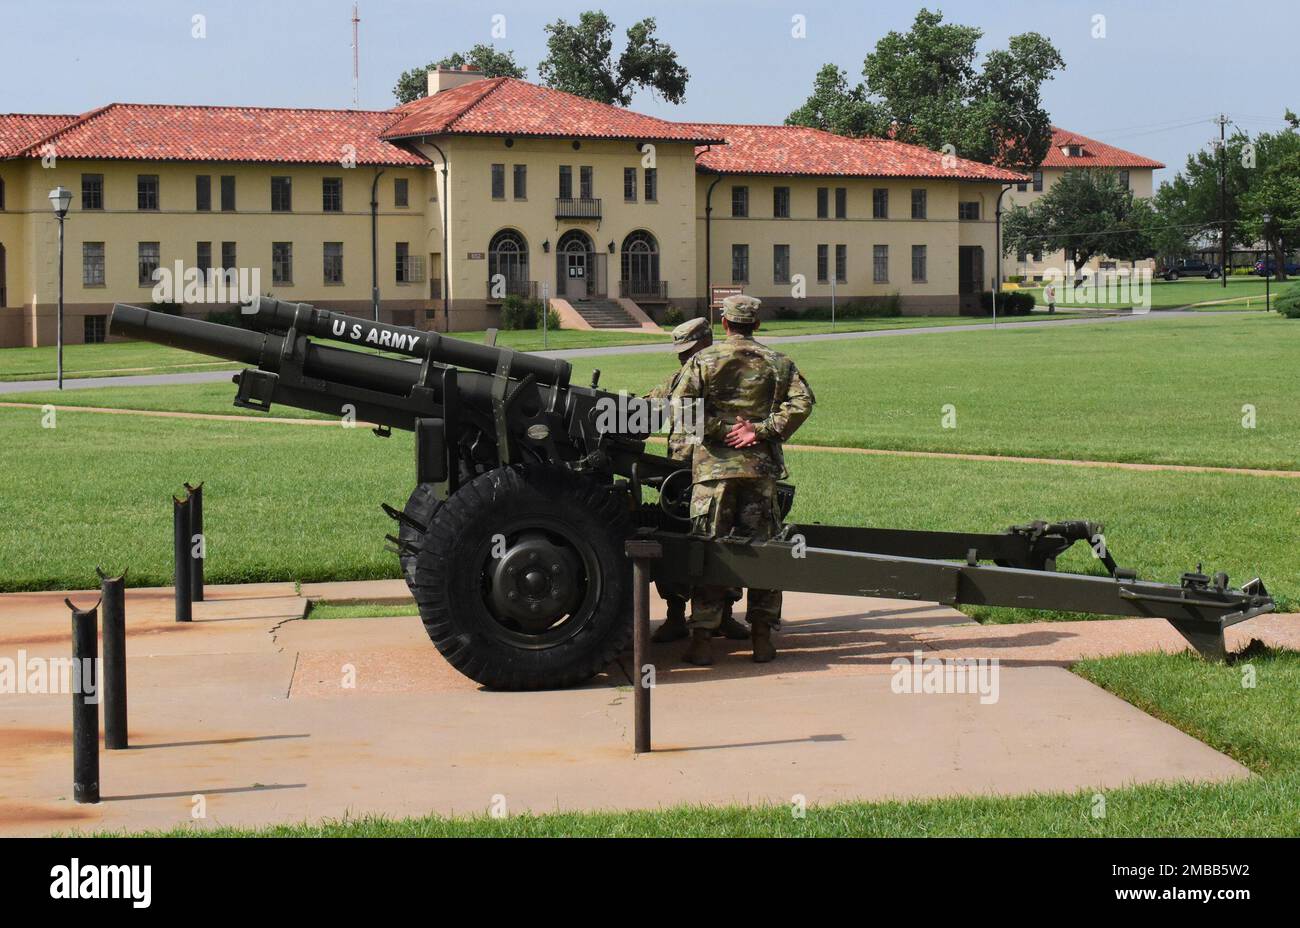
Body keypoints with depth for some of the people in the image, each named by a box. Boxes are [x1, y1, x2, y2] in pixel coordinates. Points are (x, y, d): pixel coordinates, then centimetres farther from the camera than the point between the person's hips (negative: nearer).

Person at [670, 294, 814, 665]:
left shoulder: (703, 360, 2)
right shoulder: (777, 363, 7)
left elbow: (680, 404, -10)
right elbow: (802, 402, -6)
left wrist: (718, 429, -6)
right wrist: (761, 430, -8)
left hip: (713, 467, -1)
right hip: (761, 468, 2)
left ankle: (702, 639, 1)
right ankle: (762, 637, 9)